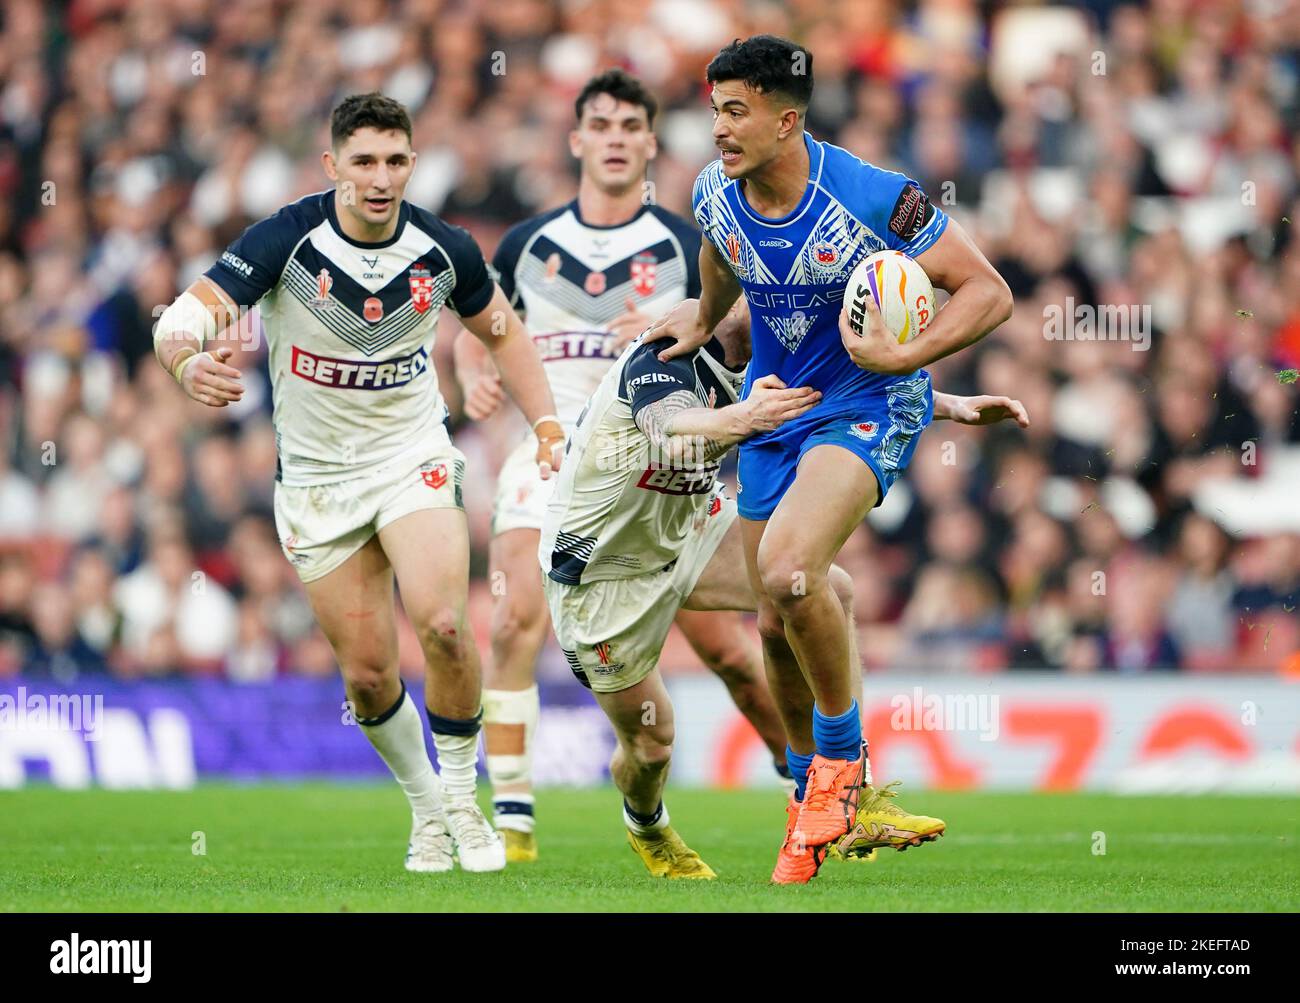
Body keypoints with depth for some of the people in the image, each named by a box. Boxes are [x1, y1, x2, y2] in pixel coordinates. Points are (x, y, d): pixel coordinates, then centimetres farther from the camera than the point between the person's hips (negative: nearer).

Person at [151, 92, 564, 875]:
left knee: (441, 623, -23)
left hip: (415, 458, 0)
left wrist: (547, 423, 1)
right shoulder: (287, 240, -18)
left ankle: (463, 794, -2)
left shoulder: (444, 250, -9)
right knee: (368, 672, -1)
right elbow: (185, 317, -28)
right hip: (317, 475, 0)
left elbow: (501, 329, 10)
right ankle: (428, 809, 24)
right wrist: (189, 361, -51)